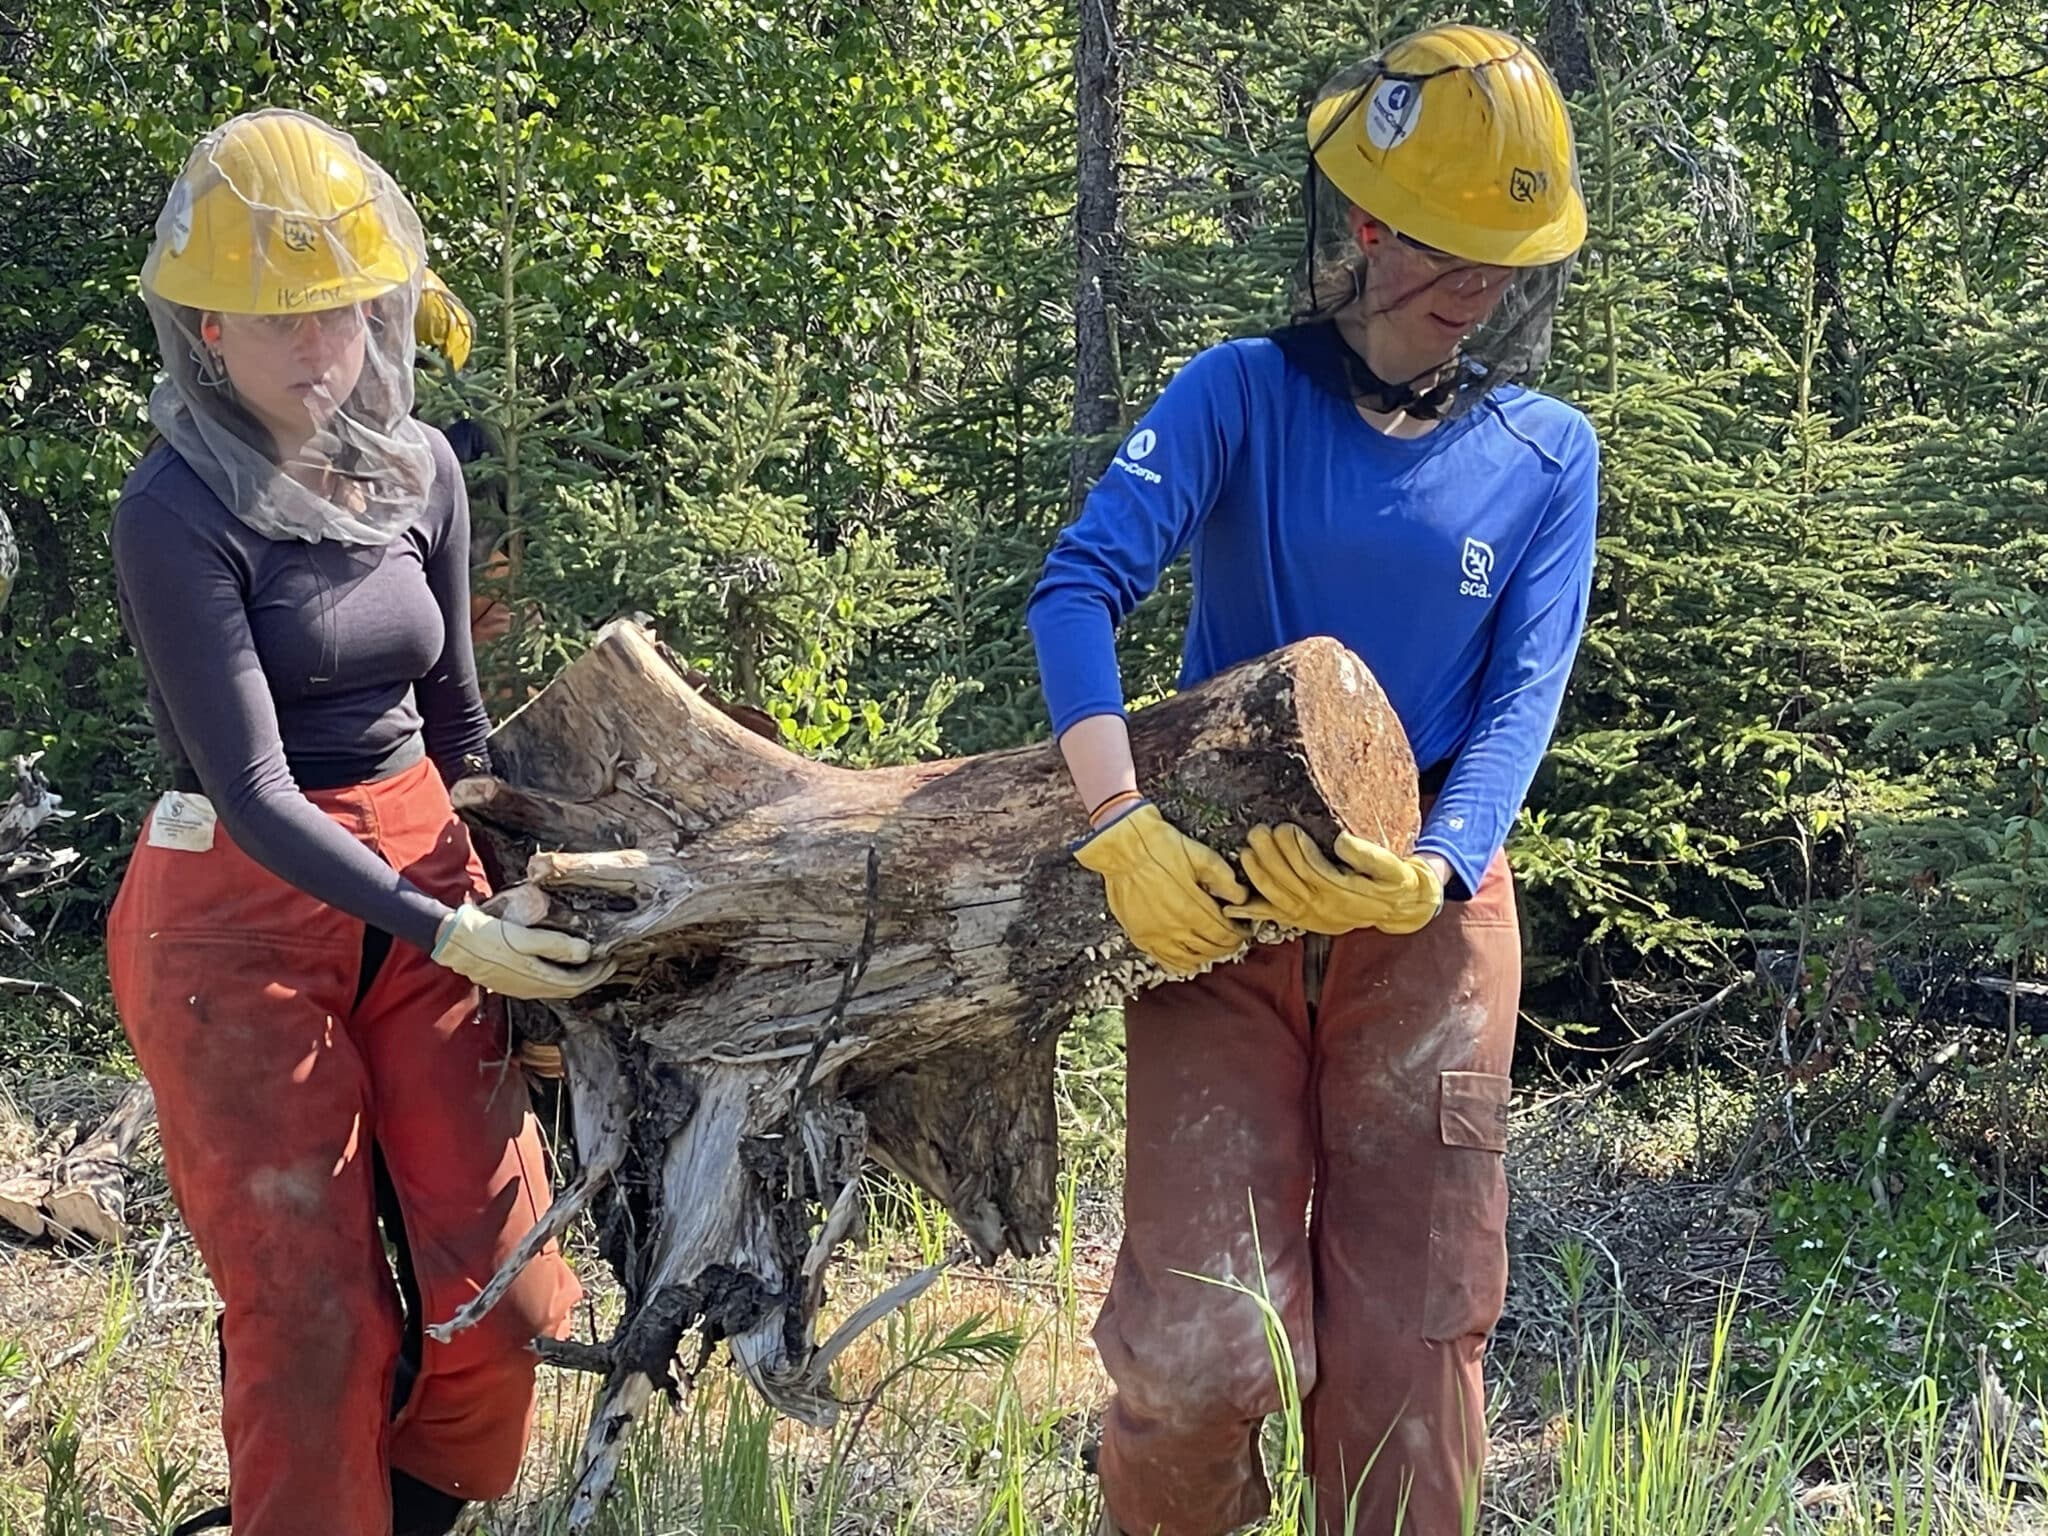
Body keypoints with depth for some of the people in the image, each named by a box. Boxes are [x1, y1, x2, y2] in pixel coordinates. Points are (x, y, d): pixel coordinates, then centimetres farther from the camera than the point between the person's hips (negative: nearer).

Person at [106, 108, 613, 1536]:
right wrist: (447, 935, -26)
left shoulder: (420, 467, 4)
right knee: (312, 1321, 0)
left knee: (503, 1299, 3)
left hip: (427, 879, 5)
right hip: (243, 918, -5)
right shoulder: (179, 508, -14)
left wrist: (527, 898, 14)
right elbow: (254, 789, -19)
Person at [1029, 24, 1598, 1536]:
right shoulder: (1243, 396, -1)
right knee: (1205, 1341, -7)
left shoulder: (1547, 456, 6)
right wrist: (1123, 823, -29)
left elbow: (1524, 698, -2)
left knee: (1410, 1337, 4)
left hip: (1430, 917, 2)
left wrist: (1436, 871, -22)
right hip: (1219, 904, -1)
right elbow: (1078, 585, -13)